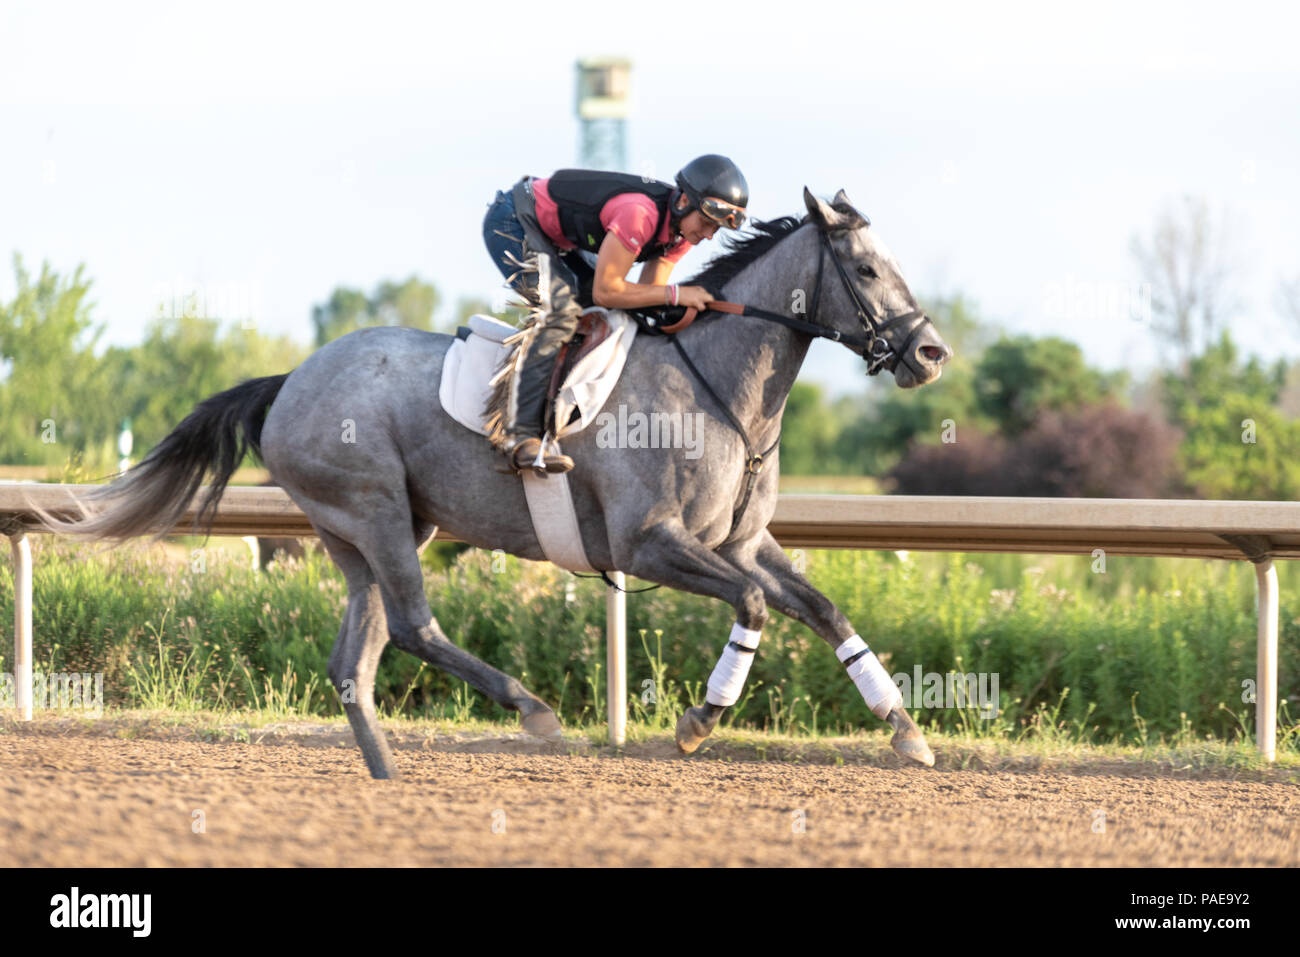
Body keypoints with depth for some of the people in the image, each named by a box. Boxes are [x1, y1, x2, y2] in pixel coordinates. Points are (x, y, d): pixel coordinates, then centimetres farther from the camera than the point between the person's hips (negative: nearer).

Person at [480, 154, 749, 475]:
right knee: (559, 310, -26)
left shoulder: (684, 227, -4)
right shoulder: (640, 214, -33)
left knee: (605, 316, 8)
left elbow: (645, 295, 4)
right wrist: (675, 294, -28)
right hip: (510, 222, -10)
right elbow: (605, 292, -30)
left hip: (549, 237, 10)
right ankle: (518, 434, -34)